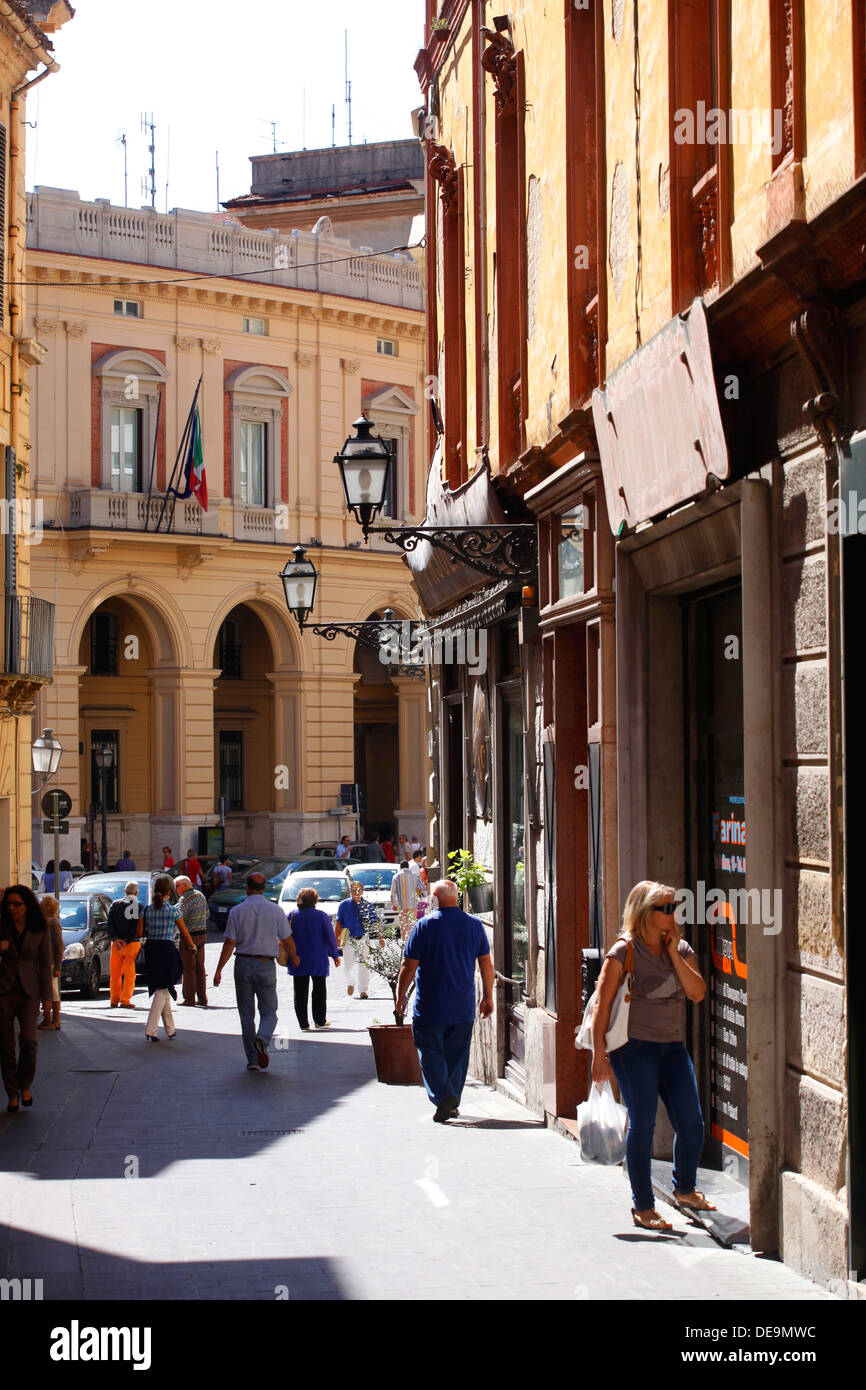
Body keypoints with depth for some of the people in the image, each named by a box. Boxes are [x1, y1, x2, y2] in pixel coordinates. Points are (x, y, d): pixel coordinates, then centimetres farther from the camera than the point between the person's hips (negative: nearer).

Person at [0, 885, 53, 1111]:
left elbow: (45, 965, 6)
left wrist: (47, 997, 2)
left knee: (28, 1039, -14)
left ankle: (25, 1086, 9)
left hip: (29, 991, -1)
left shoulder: (40, 930, 2)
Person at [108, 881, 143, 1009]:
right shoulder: (138, 906, -5)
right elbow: (138, 927, -13)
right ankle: (125, 1001, -2)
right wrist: (126, 941, -12)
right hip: (132, 943, -3)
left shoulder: (115, 905, 6)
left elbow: (110, 924, -1)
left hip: (116, 943, 3)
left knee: (115, 973, 12)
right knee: (129, 974, 1)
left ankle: (114, 1000, 16)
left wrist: (114, 939, -8)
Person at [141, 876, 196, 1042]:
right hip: (167, 950, -5)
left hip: (151, 949, 5)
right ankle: (150, 1030, -12)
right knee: (162, 991, -1)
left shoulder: (147, 910, 2)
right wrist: (192, 946, 19)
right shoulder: (173, 910, -7)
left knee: (161, 990, 18)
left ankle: (170, 1029, 26)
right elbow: (185, 933, 0)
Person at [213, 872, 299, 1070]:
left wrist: (219, 969, 0)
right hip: (266, 965, 0)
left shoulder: (237, 911, -2)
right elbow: (287, 940, 4)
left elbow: (229, 943, -5)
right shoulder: (275, 910, -1)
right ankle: (262, 1039, -23)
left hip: (243, 964, 0)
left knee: (246, 1014, 9)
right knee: (269, 1012, 8)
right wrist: (294, 958, 23)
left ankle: (252, 1060, 8)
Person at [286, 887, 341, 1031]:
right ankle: (320, 1021, 16)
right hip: (319, 960, -1)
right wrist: (335, 954, 7)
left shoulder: (291, 916, -2)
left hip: (298, 960, 1)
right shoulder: (321, 915, -5)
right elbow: (330, 936, -3)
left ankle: (303, 1024, 2)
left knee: (300, 993, 5)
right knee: (319, 991, 13)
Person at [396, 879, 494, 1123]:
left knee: (430, 1051, 5)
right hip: (464, 1006, 4)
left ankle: (443, 1096, -12)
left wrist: (400, 996, 4)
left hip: (430, 1005, -4)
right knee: (457, 1054, 13)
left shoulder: (424, 926, -10)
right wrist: (488, 997, 16)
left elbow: (409, 967, -8)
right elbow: (486, 964, 7)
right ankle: (453, 1104, 18)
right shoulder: (475, 925, 2)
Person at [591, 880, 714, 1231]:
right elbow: (602, 1004, -8)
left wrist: (674, 952, -6)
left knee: (691, 1123, 6)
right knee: (642, 1125, -4)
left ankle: (684, 1190, 30)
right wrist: (599, 1053, -13)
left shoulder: (681, 948, 11)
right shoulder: (624, 951, -6)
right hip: (634, 1045, -6)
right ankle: (642, 1207, 7)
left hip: (672, 1046, 6)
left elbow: (698, 993, -1)